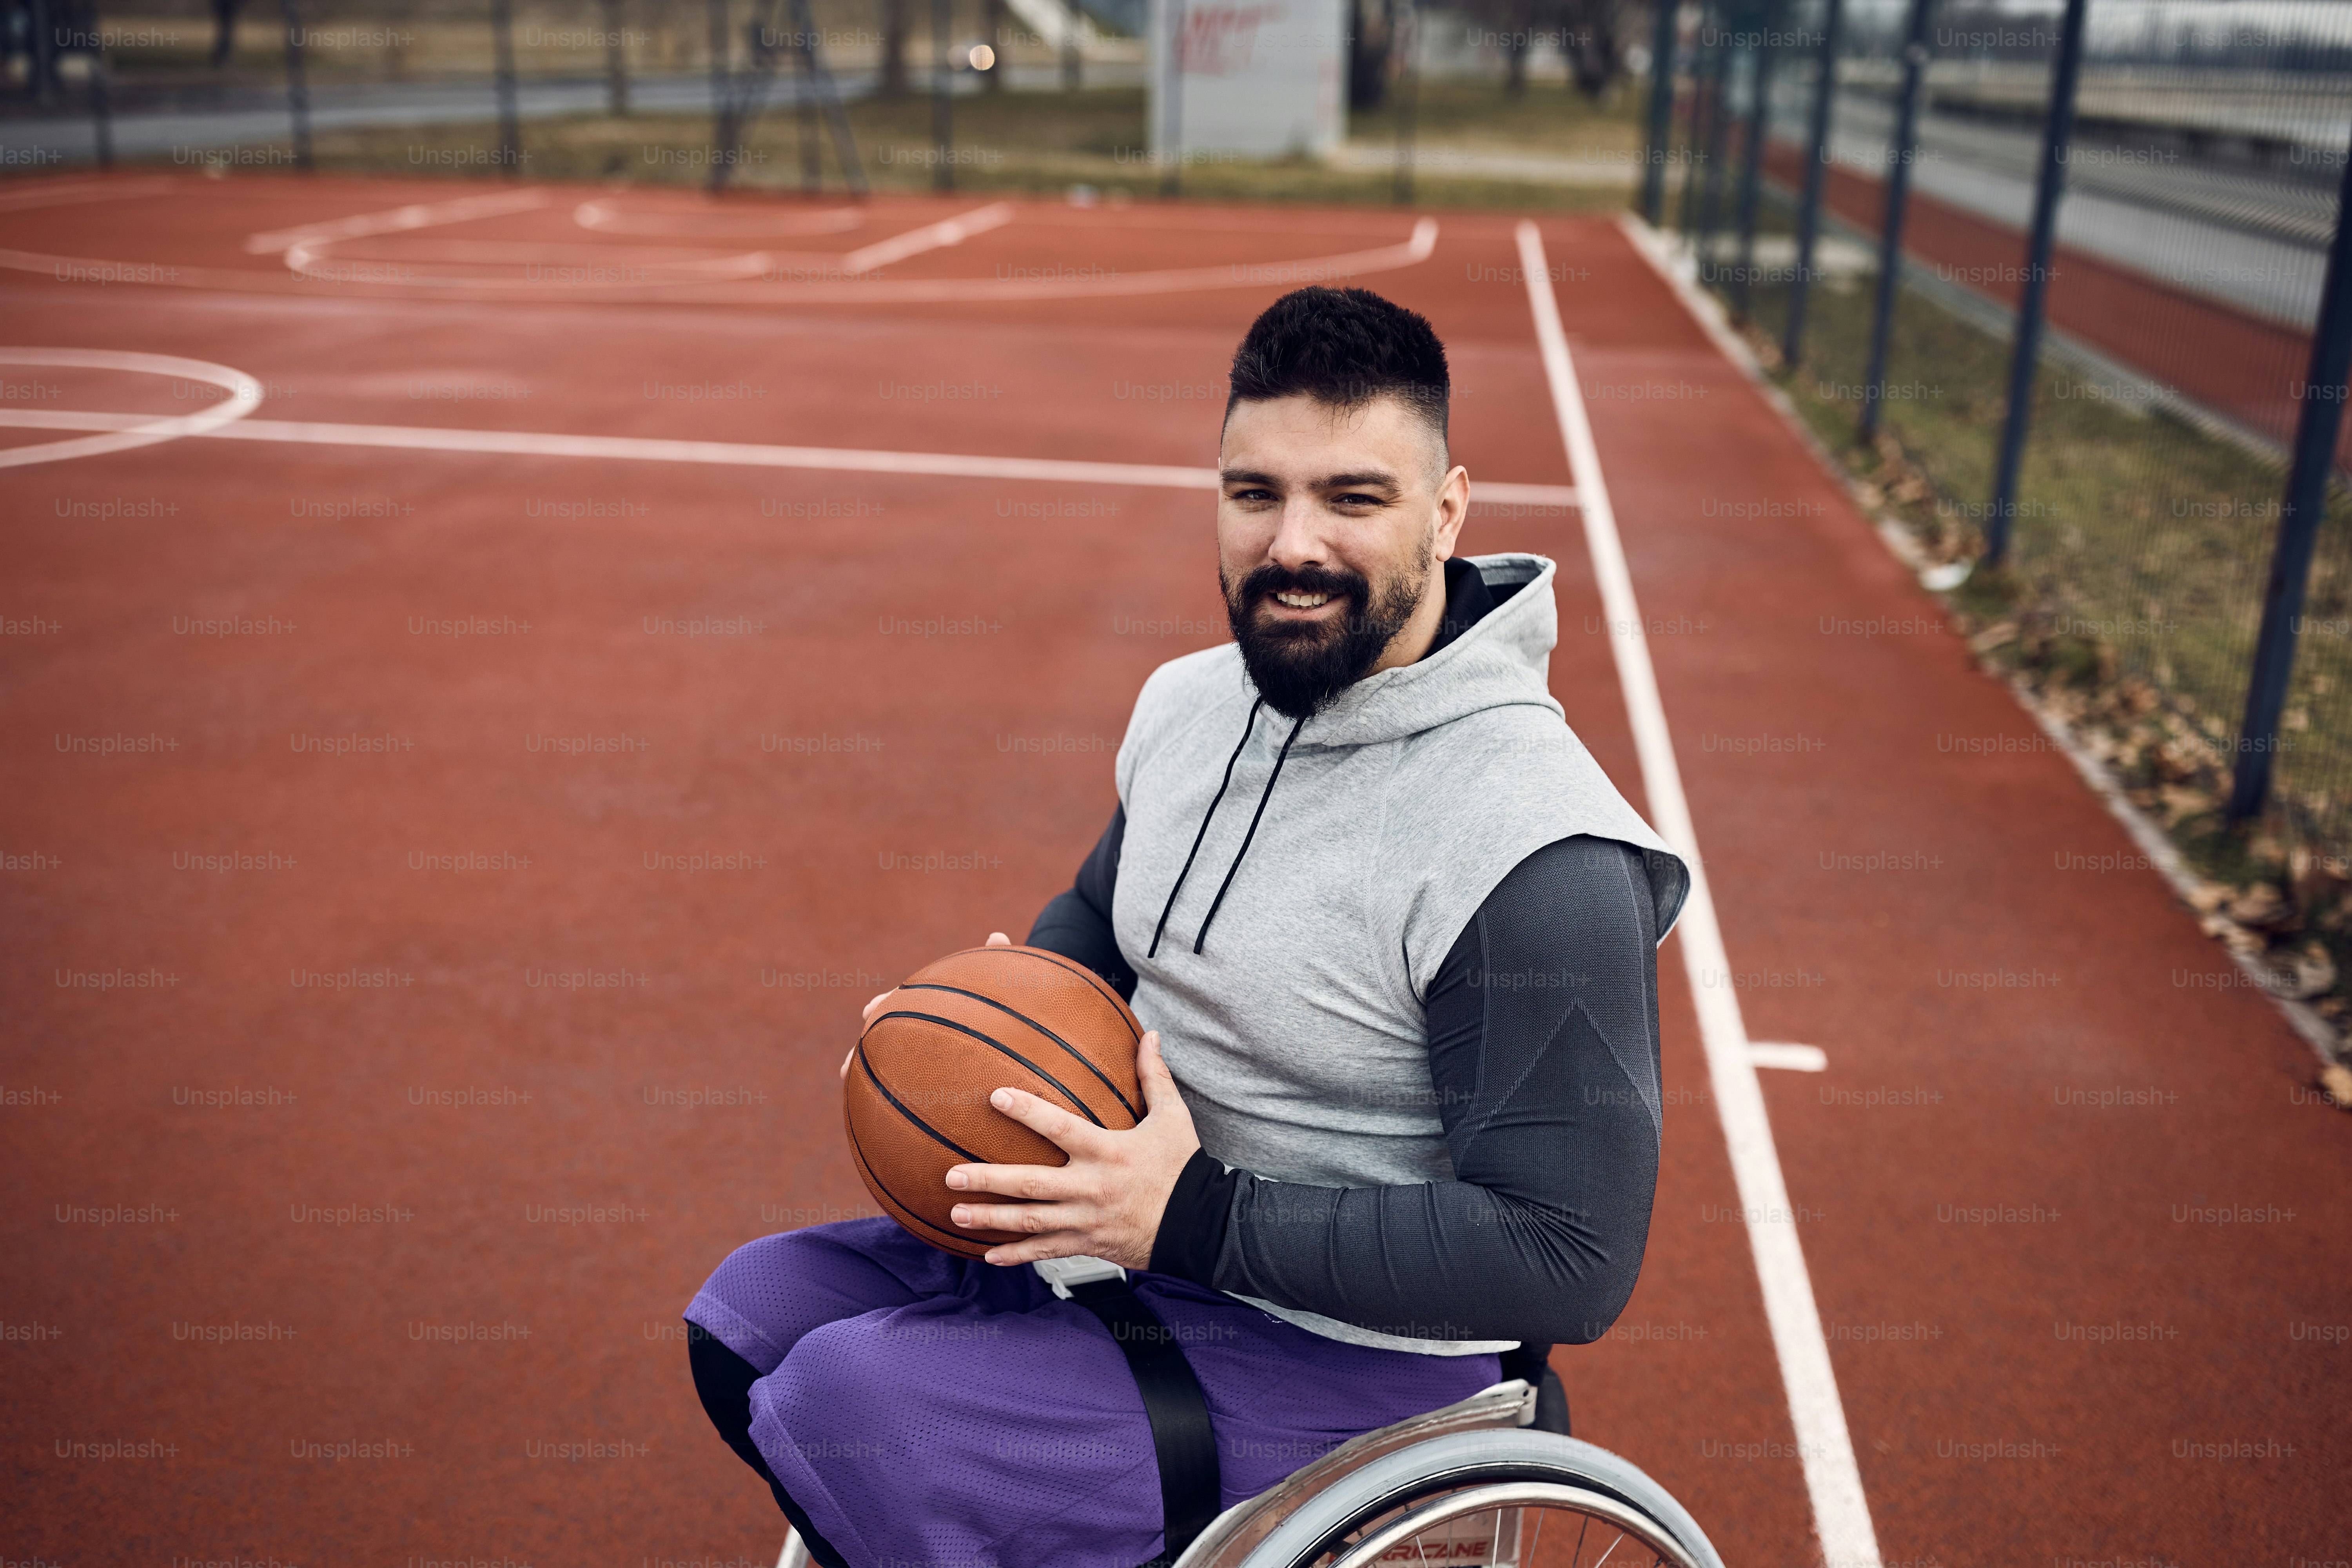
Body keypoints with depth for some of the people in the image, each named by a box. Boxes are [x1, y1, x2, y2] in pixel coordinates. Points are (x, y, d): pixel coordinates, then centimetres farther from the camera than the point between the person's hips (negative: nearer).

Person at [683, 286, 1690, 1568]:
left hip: (1345, 1365, -8)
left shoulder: (1540, 861, -26)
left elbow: (1570, 1260, -26)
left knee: (835, 1412, -19)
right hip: (1148, 1244, 8)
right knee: (749, 1313, 8)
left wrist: (1199, 1219, -28)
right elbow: (1094, 923, 19)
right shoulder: (1188, 703, 1)